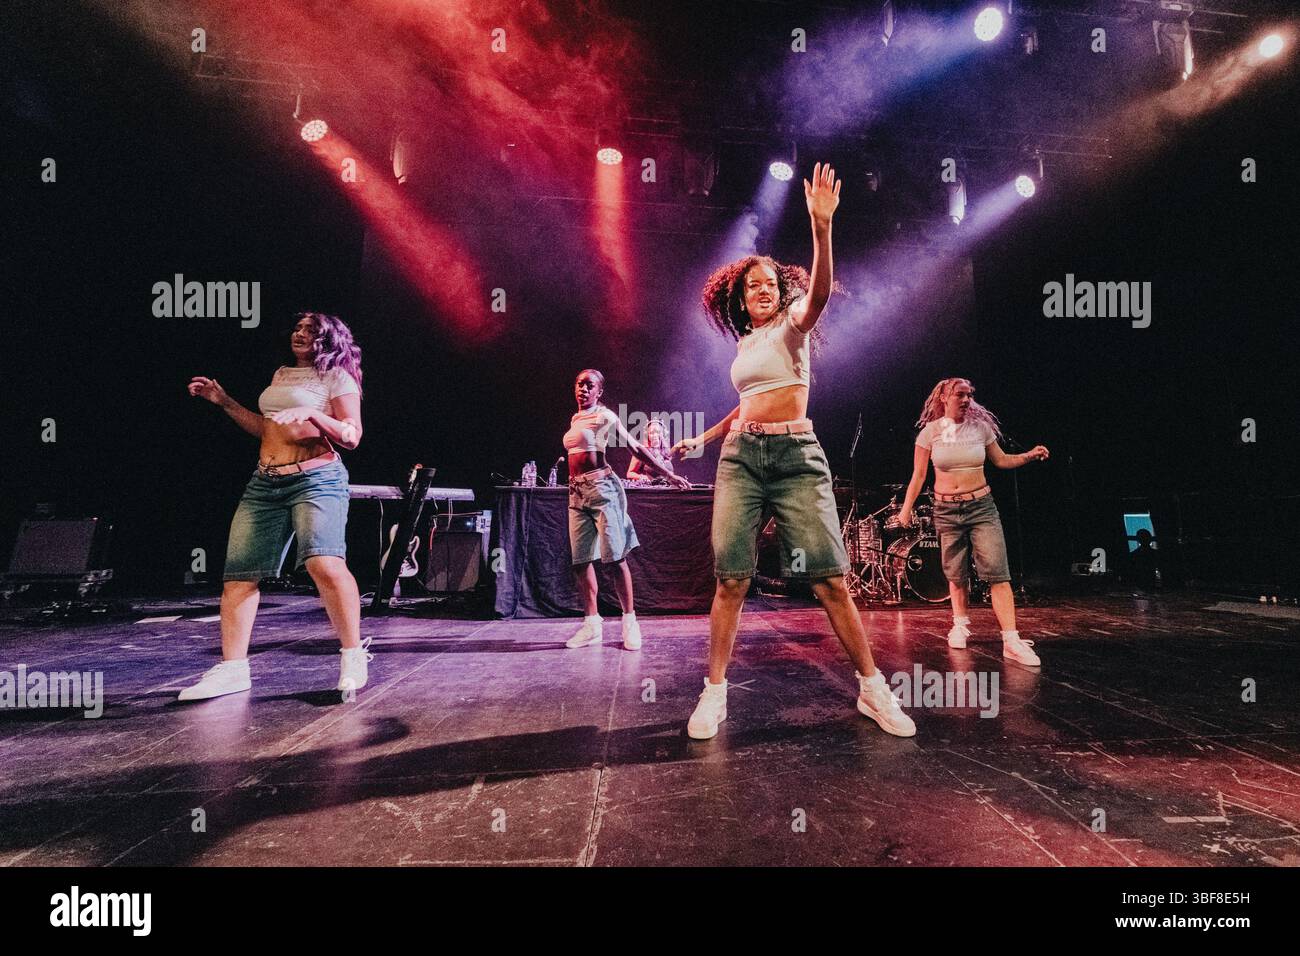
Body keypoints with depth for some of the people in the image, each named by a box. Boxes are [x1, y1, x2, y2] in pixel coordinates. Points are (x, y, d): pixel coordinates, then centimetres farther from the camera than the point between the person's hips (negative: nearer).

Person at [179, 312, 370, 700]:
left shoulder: (337, 376, 2)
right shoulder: (281, 374, 23)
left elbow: (352, 436, -7)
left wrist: (311, 412, -19)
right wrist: (224, 401, 26)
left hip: (316, 479, -7)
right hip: (264, 483, 8)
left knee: (324, 563, -27)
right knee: (238, 574, 3)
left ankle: (353, 655, -14)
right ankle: (232, 668, 14)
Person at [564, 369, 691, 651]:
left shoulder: (605, 416, -1)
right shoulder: (574, 419, 17)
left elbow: (635, 447, -1)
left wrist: (667, 474, -2)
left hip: (602, 488, -7)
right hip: (576, 492, 7)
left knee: (615, 557, -7)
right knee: (580, 560, 3)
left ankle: (629, 621, 3)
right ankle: (592, 625, 11)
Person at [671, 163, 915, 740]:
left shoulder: (793, 326, 5)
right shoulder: (743, 345, 20)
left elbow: (820, 292, -18)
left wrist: (822, 225, -31)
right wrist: (703, 438, 33)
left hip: (796, 455, -4)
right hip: (740, 457, 4)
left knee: (830, 578, -6)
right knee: (731, 579, -4)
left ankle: (872, 688, 10)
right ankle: (714, 693, 6)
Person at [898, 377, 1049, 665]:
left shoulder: (980, 427, 2)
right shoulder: (930, 432, -2)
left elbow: (1001, 460, 12)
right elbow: (918, 475, 1)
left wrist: (1029, 455, -6)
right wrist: (906, 508, -1)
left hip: (982, 507, 1)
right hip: (946, 511, 0)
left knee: (997, 572, -10)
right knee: (956, 574, 9)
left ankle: (1011, 641, -10)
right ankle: (960, 625, 31)